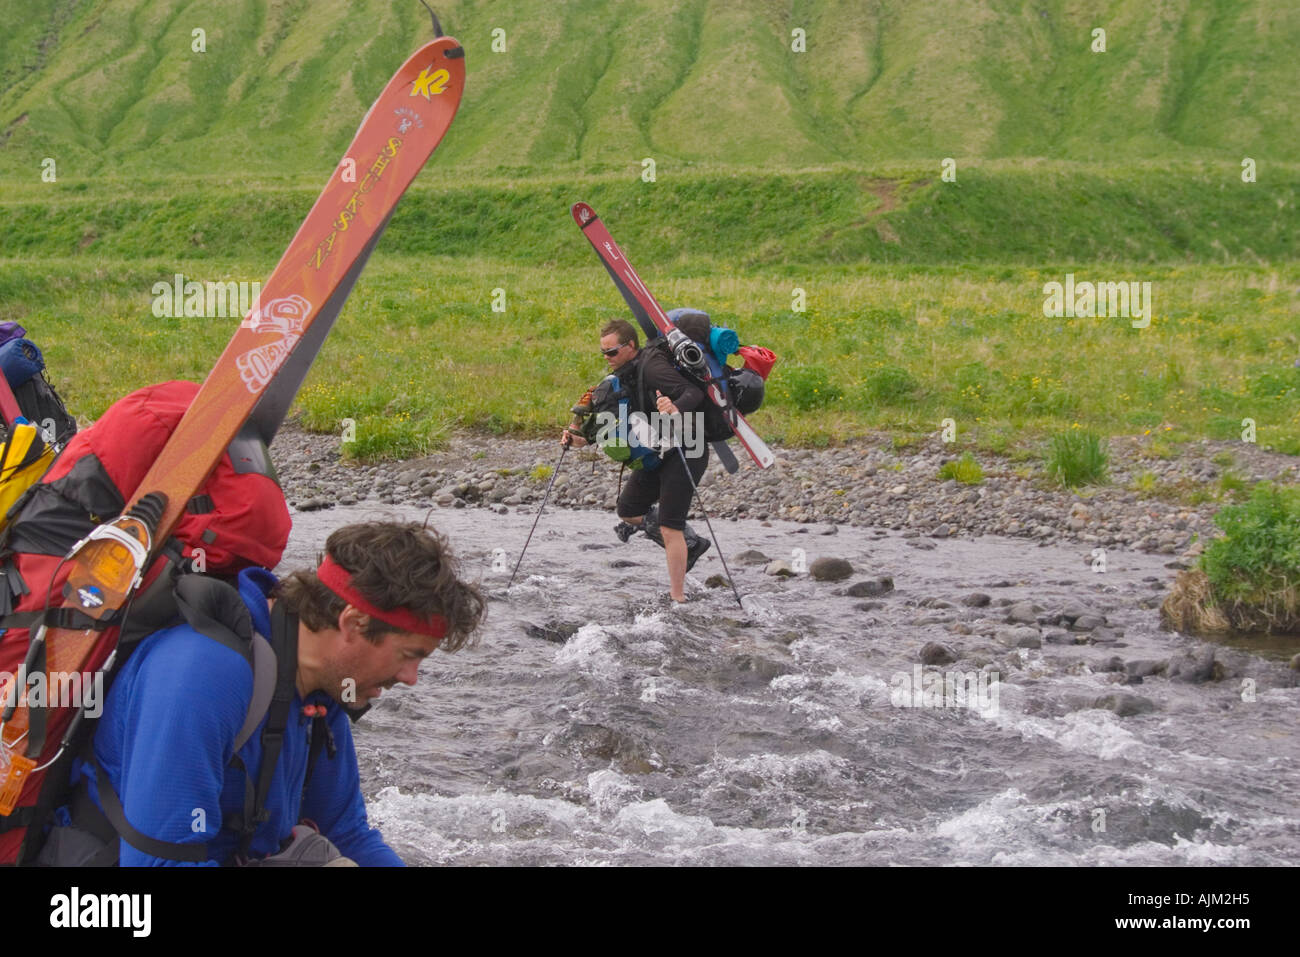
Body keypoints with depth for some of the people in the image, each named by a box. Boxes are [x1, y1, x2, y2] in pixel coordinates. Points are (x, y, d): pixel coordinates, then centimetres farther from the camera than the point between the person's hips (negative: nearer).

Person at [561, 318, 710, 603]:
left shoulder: (652, 366, -20)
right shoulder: (623, 375, 8)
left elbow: (694, 393, -30)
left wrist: (676, 409, -51)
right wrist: (583, 439, 6)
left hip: (686, 452, -10)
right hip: (656, 454, 10)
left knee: (669, 526, -13)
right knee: (628, 510, 16)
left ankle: (678, 598, -6)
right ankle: (690, 544, 28)